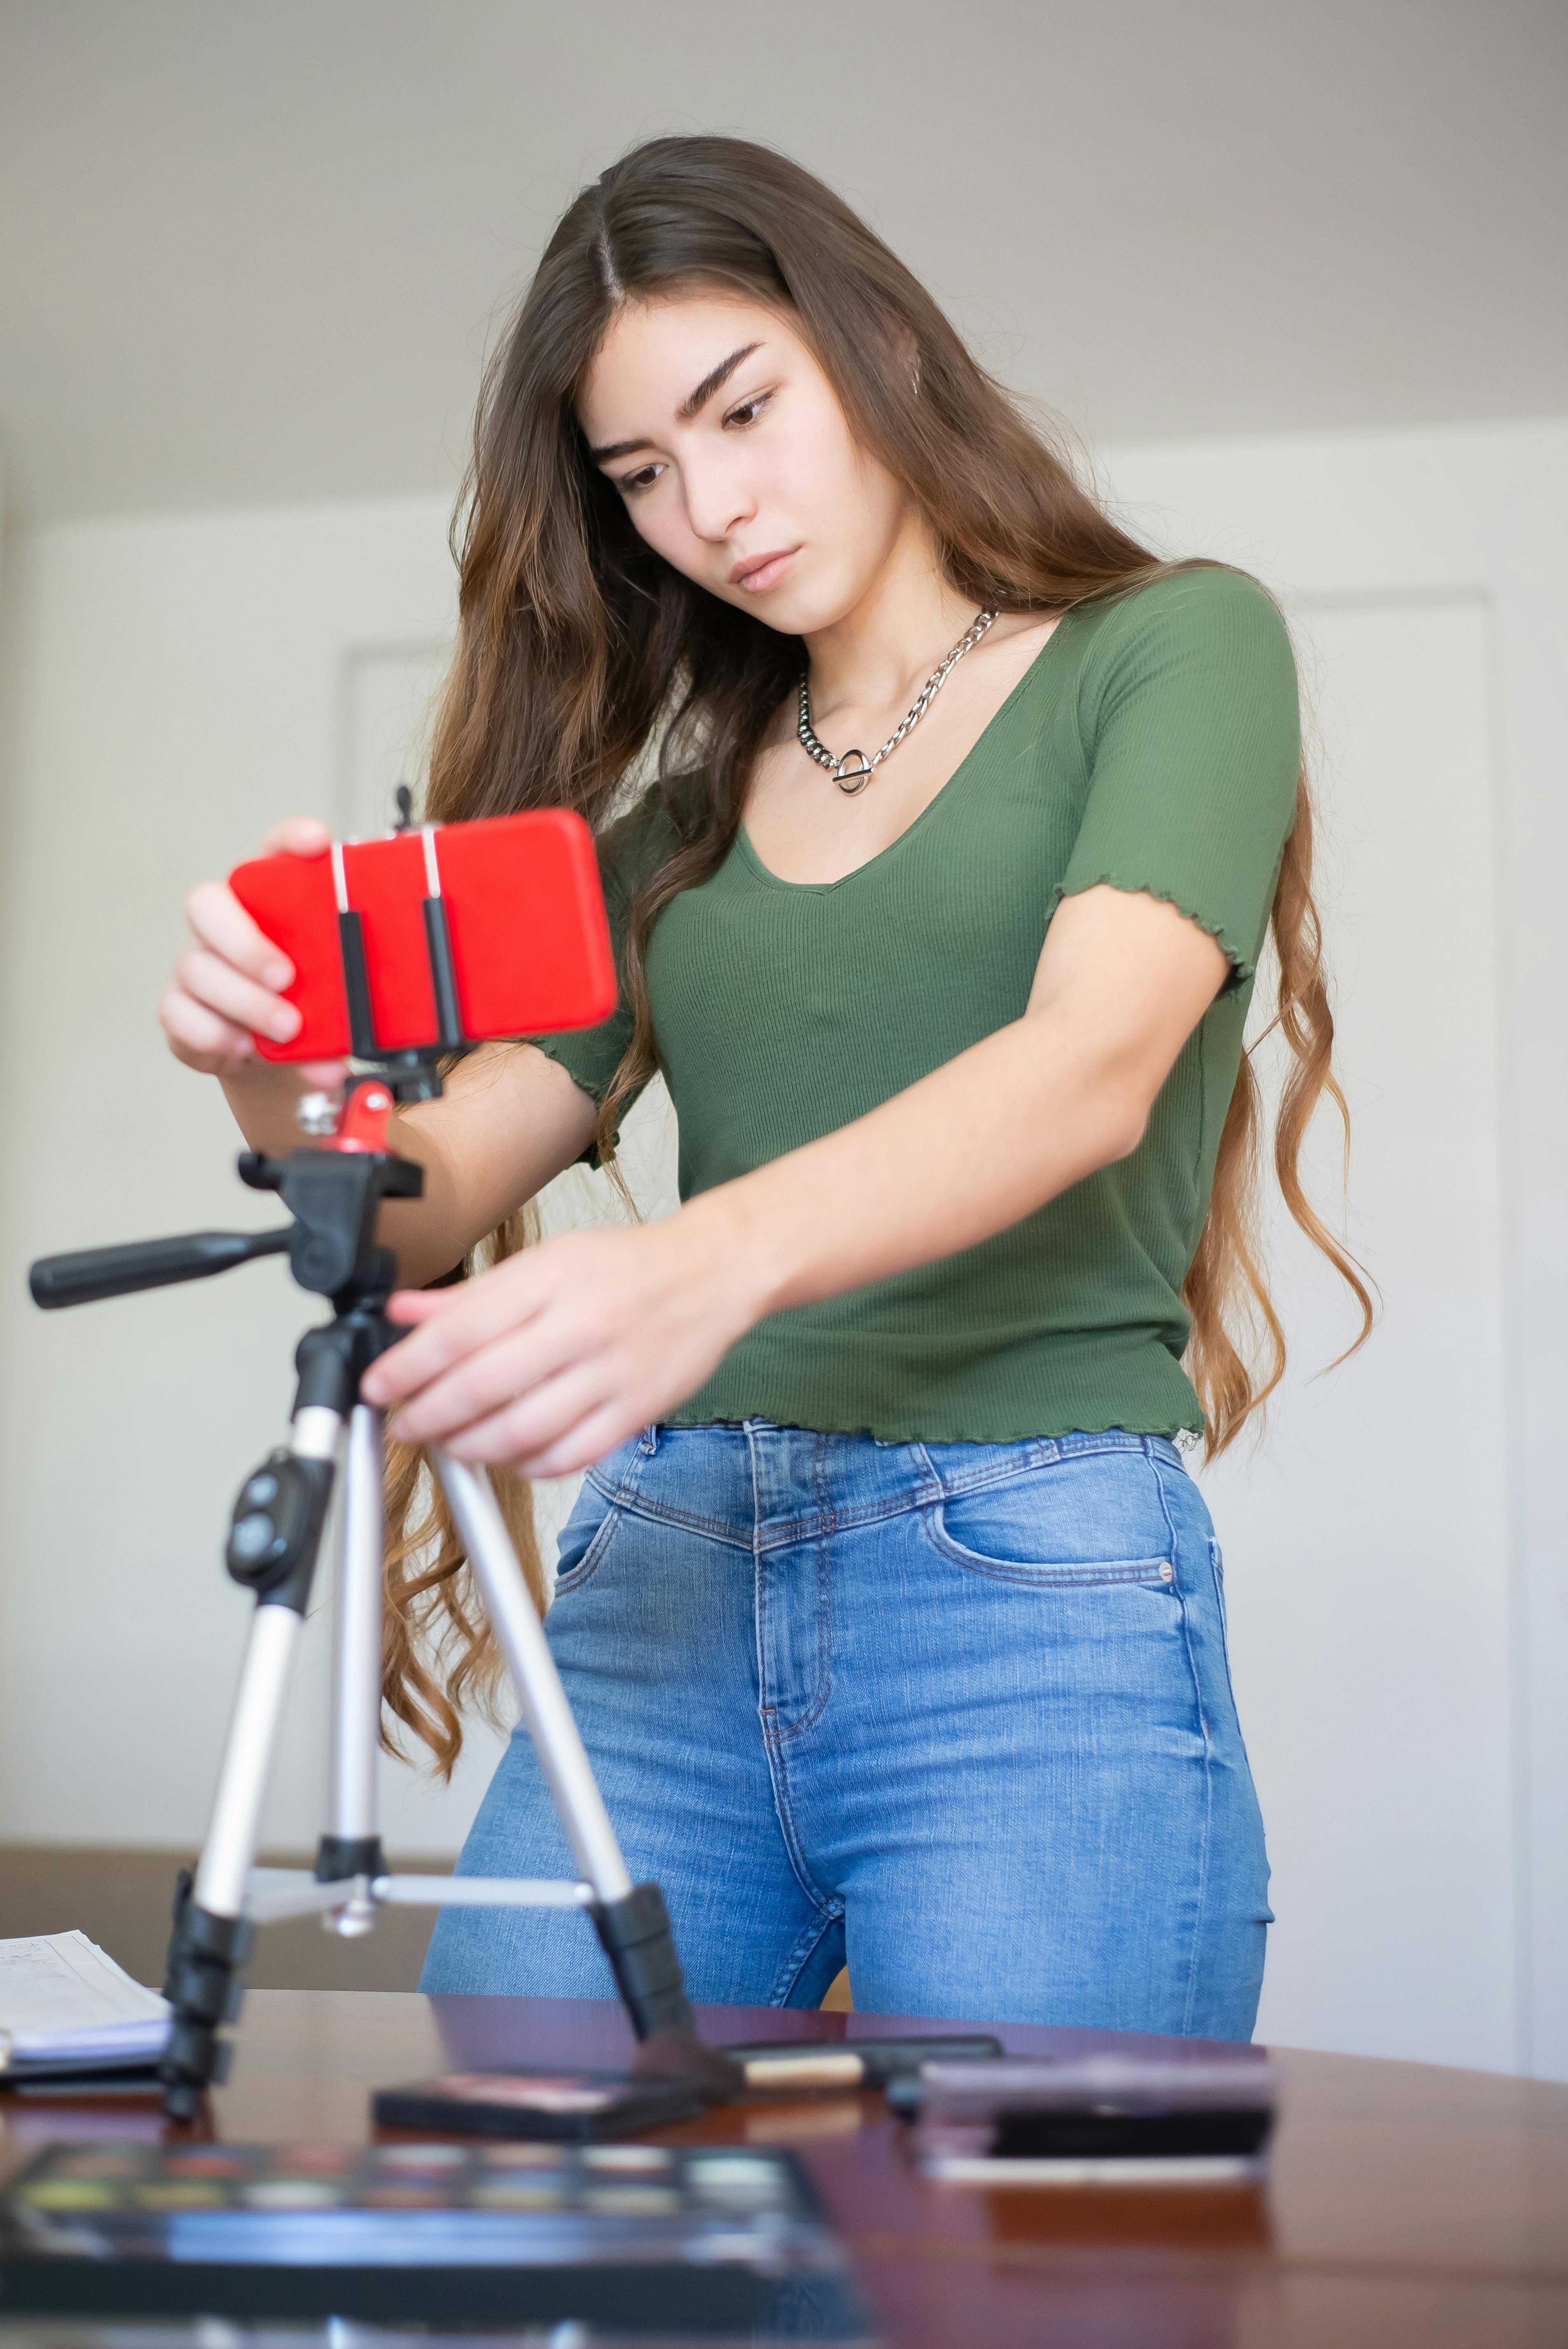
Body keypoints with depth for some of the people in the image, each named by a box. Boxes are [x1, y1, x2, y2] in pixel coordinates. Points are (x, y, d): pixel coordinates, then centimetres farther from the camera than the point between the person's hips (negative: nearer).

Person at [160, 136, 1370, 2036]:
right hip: (661, 1577, 4)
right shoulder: (676, 821, 20)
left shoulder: (1172, 645, 6)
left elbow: (1097, 1065, -12)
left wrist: (710, 1263, -30)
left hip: (1026, 1585, -4)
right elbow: (440, 1193, 12)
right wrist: (285, 1081, -13)